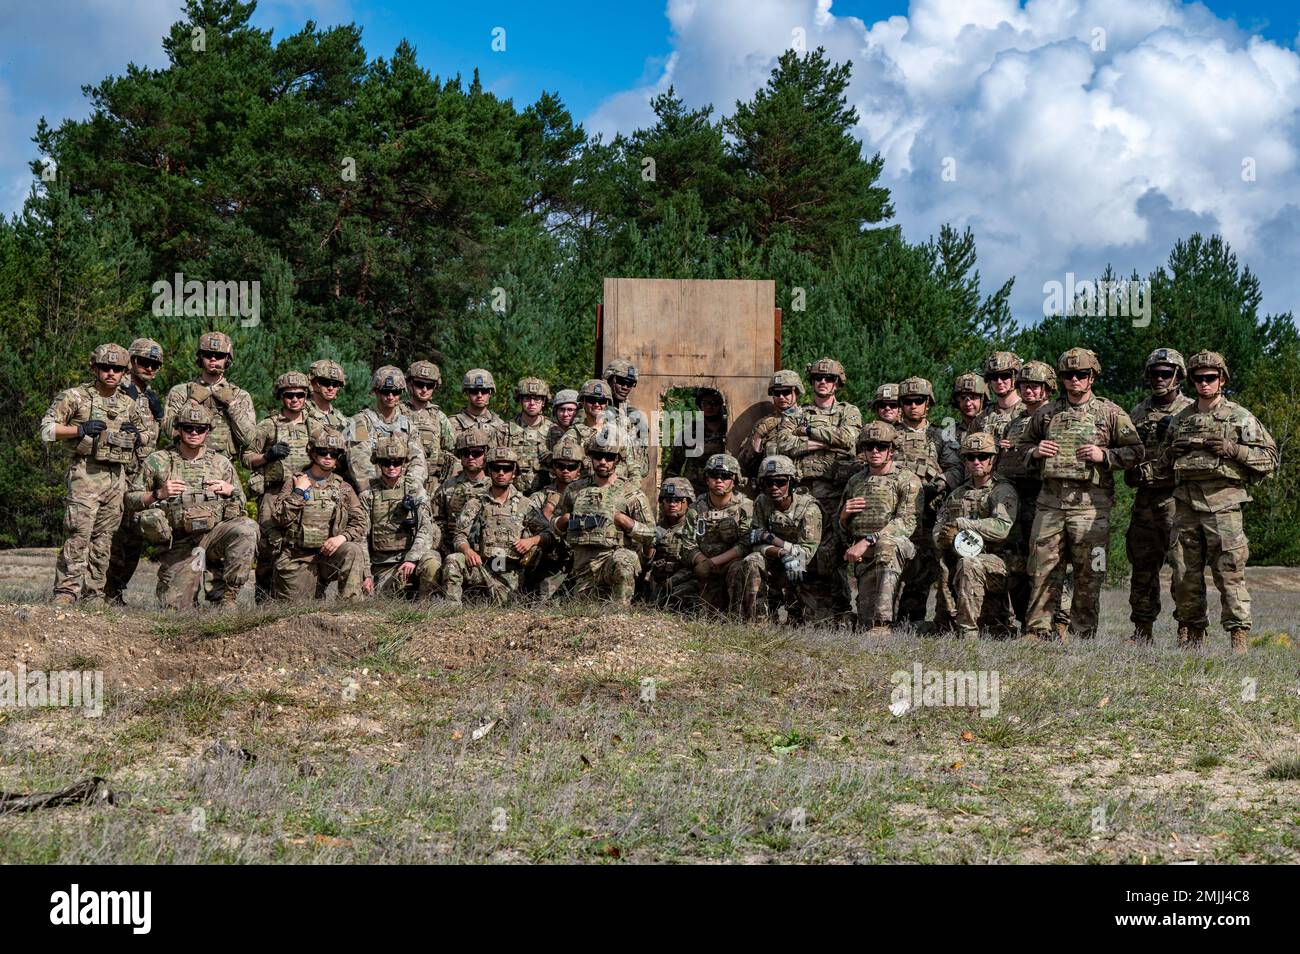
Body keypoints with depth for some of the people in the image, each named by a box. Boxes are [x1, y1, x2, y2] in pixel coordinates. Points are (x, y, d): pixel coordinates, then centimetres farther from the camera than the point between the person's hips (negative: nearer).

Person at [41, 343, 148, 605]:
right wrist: (81, 429, -14)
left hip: (117, 477, 6)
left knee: (103, 539, 7)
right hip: (86, 473, -6)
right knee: (79, 534, -15)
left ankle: (94, 595, 10)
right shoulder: (75, 397, 0)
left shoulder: (128, 404, 16)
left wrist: (135, 434, 7)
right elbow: (47, 429, -5)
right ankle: (66, 592, -17)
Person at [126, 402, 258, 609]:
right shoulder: (158, 462, 4)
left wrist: (230, 491, -4)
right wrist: (158, 494, -11)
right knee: (176, 608, -12)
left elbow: (242, 504, 18)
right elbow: (131, 499, 7)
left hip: (213, 535, 1)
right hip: (178, 544, -1)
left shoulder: (221, 463, 10)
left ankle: (226, 593, -19)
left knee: (246, 528, -31)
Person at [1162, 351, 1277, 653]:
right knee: (1187, 574, 6)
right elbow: (1165, 459, 29)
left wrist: (1232, 449, -11)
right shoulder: (1180, 419, 16)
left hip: (1222, 504, -5)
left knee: (1229, 572, -10)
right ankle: (1191, 635, 16)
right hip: (1186, 502, 5)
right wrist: (1172, 452, 5)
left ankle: (1239, 636, -8)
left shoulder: (1240, 418, 3)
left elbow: (1270, 458, 1)